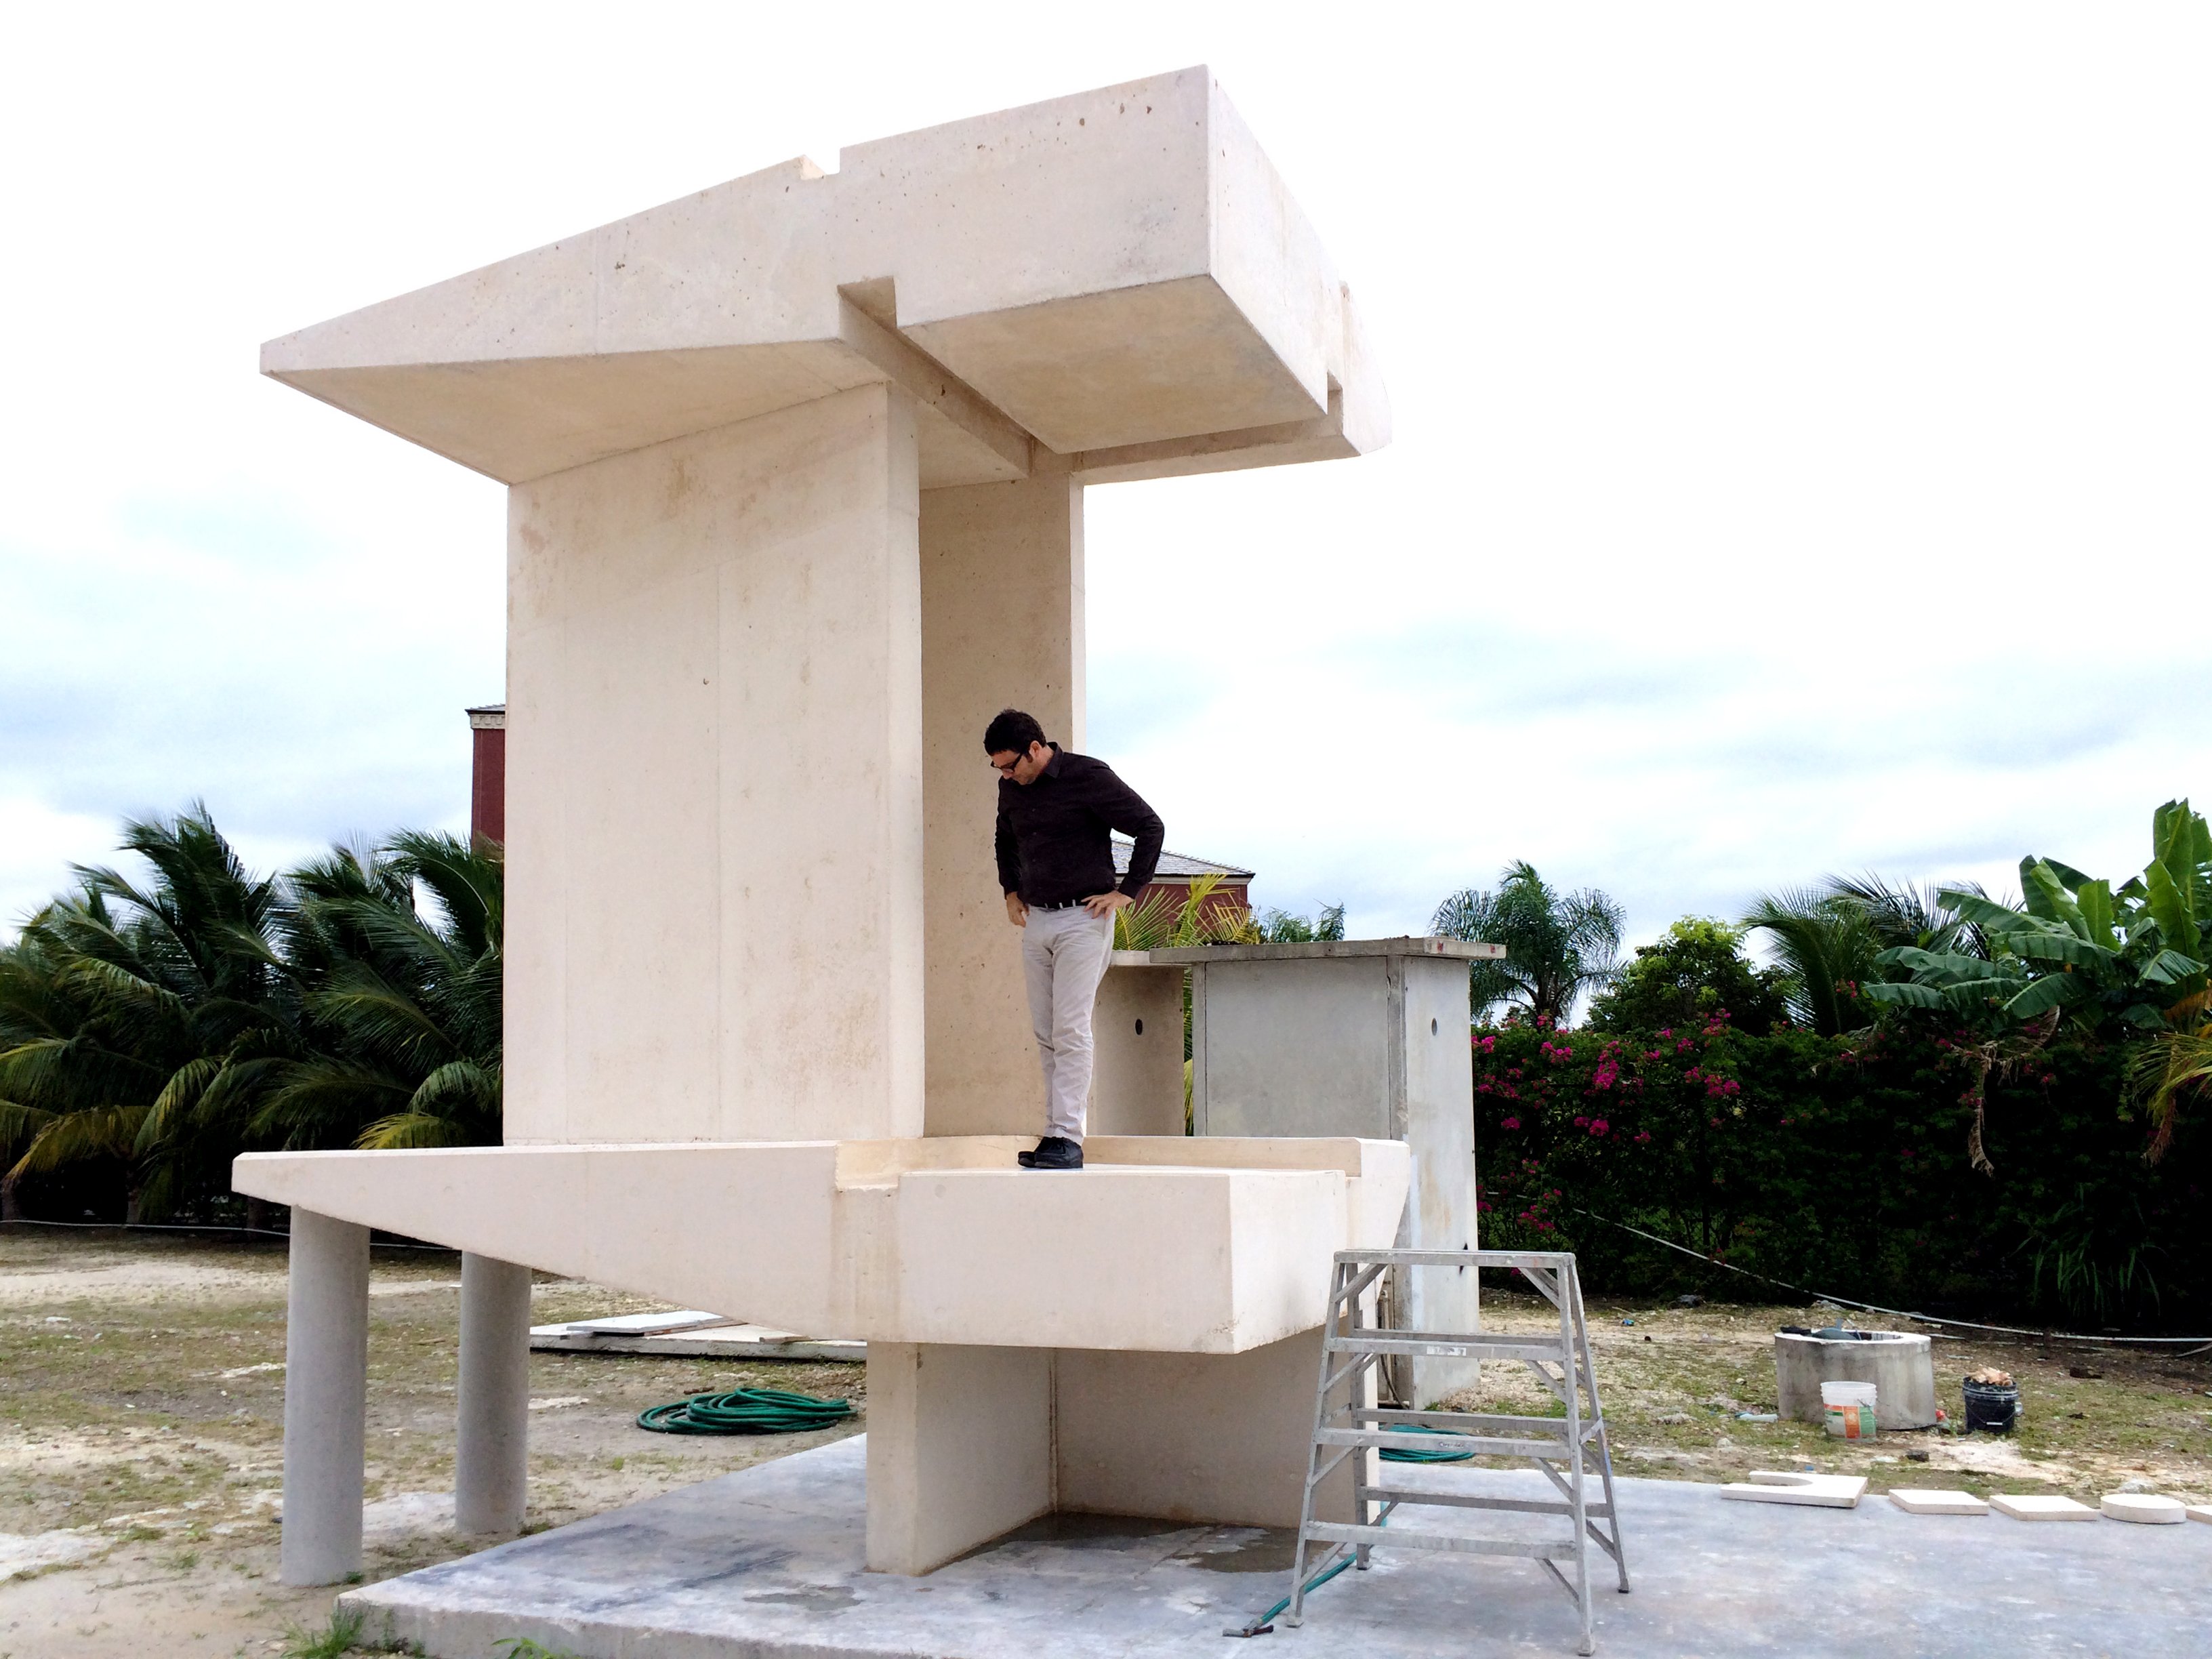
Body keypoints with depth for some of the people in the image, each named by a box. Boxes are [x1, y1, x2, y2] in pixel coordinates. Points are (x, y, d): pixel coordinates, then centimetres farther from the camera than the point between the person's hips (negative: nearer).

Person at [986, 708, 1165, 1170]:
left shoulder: (1088, 777, -10)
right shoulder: (1011, 788, 10)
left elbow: (1150, 827, -6)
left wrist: (1126, 892, -9)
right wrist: (1011, 892, 18)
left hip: (1082, 919, -7)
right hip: (1035, 923, 7)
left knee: (1070, 1029, -12)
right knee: (1046, 1035, 5)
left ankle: (1067, 1137, -12)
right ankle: (1057, 1133, 9)